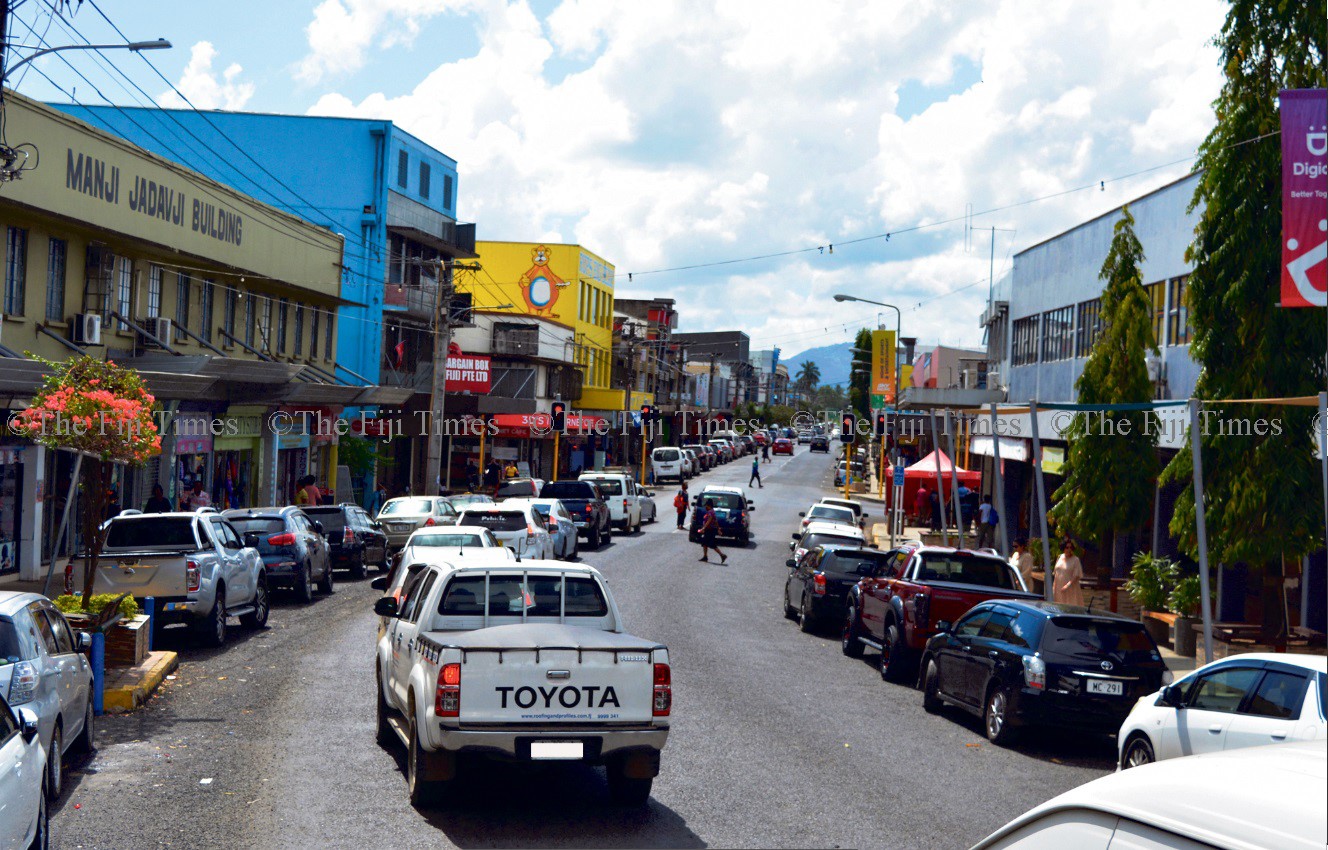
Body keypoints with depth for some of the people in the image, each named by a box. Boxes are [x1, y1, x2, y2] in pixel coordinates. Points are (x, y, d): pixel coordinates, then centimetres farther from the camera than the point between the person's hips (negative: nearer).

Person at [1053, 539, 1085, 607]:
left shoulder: (1075, 560, -8)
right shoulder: (1060, 557, 8)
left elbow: (1077, 576, -13)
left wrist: (1068, 585, -24)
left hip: (1070, 589, -5)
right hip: (1059, 588, 5)